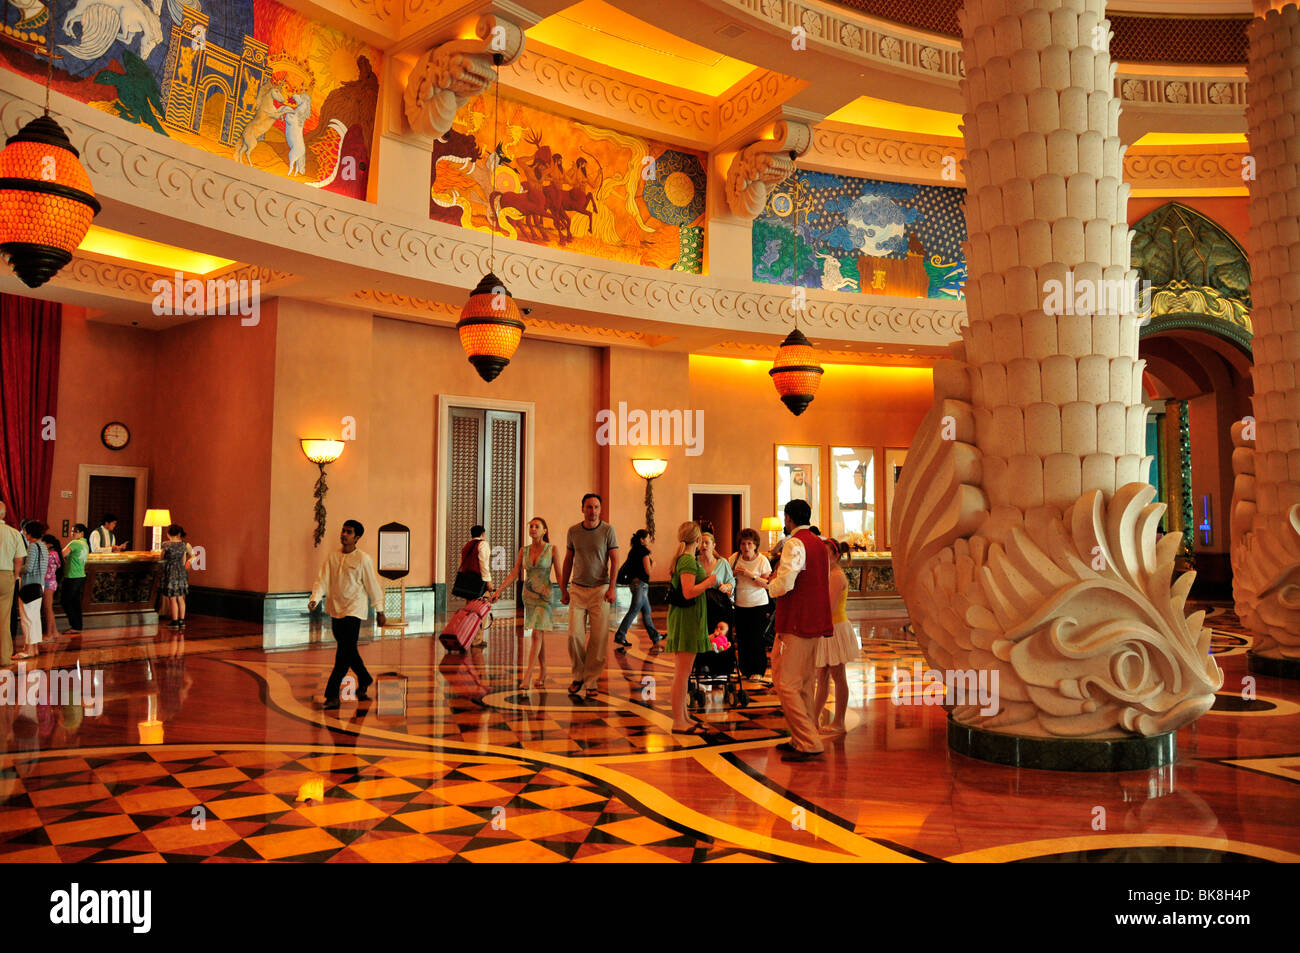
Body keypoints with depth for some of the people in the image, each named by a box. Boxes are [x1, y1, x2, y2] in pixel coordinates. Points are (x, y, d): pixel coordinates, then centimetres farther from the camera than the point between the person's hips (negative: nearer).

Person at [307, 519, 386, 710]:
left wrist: (379, 611, 2)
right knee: (349, 652, 15)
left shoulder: (363, 559, -6)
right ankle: (364, 681, 37)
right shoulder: (333, 558, 7)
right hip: (335, 610, 5)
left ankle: (332, 695, -9)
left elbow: (373, 585, -2)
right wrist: (314, 599, -16)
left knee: (344, 654, -11)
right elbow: (323, 580, 2)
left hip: (354, 610, -5)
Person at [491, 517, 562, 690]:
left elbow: (558, 575, -4)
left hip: (544, 596, -4)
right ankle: (542, 671, 25)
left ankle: (526, 676, -14)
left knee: (537, 634, -12)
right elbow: (514, 573, 3)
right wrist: (498, 591, -5)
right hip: (529, 596, 4)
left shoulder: (552, 549, -5)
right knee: (540, 635, 12)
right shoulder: (524, 550, 5)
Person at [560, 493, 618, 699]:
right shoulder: (573, 531, 6)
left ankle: (591, 681, 10)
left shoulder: (608, 530, -2)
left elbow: (615, 560, -1)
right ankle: (578, 675, 16)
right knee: (574, 635, -5)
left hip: (600, 589, -2)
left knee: (599, 638, -2)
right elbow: (568, 560, 15)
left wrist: (612, 588, -10)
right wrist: (563, 589, 13)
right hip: (577, 589, 2)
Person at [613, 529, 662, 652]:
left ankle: (655, 637, 21)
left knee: (646, 611, 14)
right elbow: (648, 571, -14)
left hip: (634, 582, 9)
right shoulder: (644, 551, -12)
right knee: (634, 611, -8)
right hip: (640, 583, -9)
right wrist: (653, 561, 4)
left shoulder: (633, 550, 12)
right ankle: (620, 636, -9)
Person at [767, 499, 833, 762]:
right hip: (815, 622, 9)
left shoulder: (794, 544, -14)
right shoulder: (819, 544, 15)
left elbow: (784, 584, -24)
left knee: (786, 684, -5)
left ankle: (808, 743, -7)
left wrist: (771, 583, -1)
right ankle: (803, 738, 22)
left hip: (795, 624, -9)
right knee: (804, 685, 15)